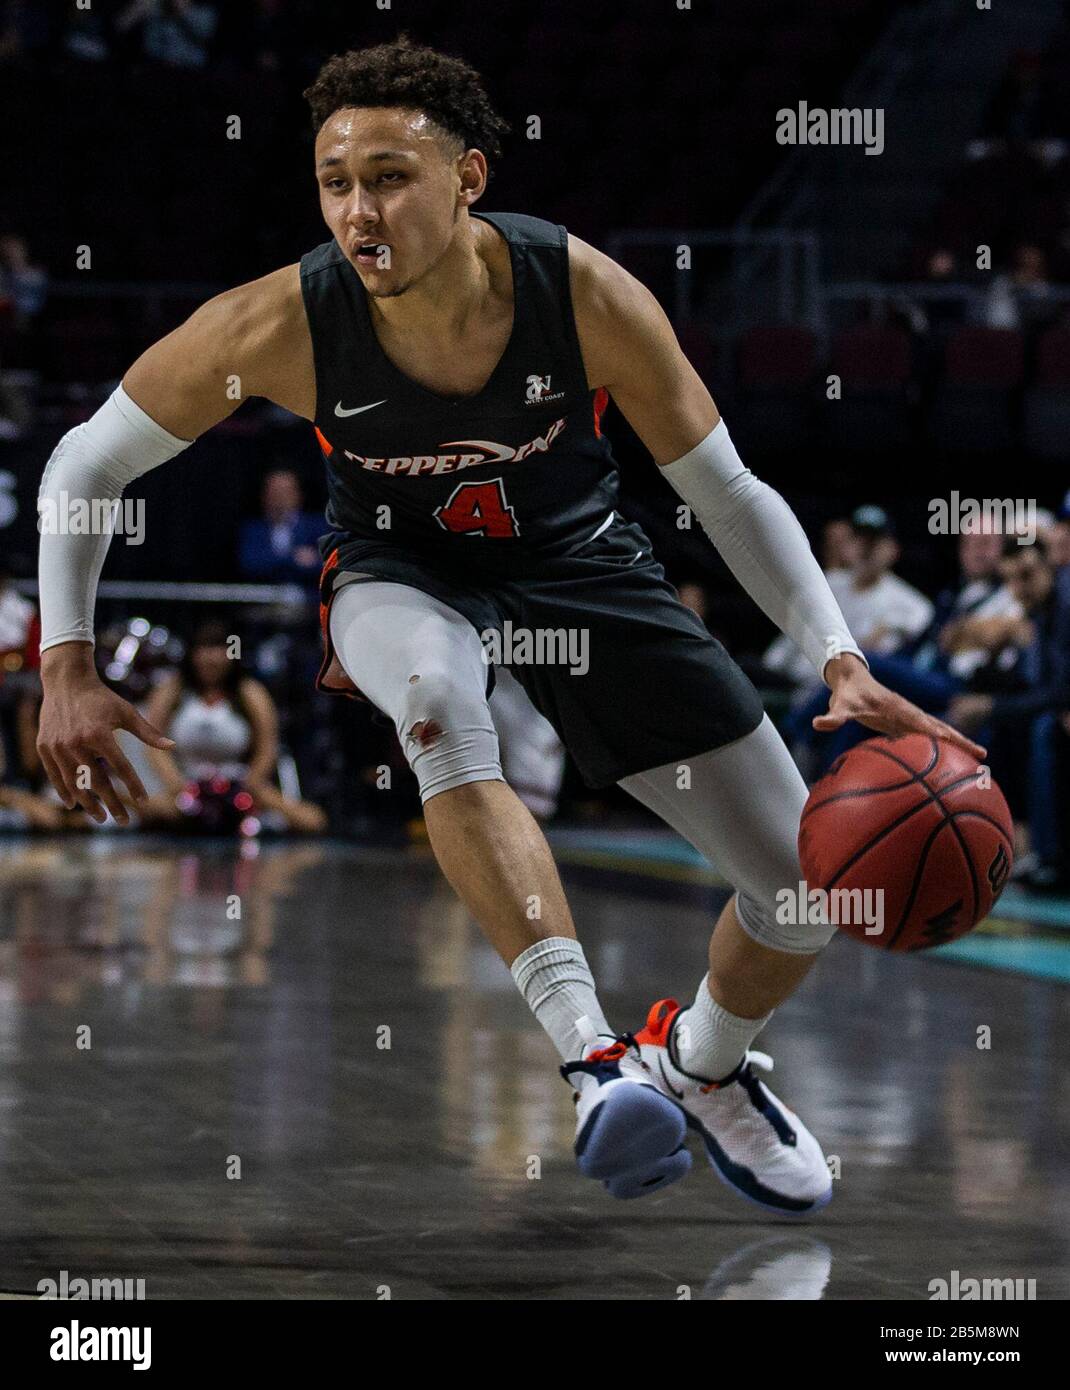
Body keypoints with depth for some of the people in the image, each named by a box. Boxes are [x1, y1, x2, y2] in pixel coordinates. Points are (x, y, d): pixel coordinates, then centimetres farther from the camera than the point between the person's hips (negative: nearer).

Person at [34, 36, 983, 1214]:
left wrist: (841, 663, -24)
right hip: (400, 570, -1)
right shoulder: (283, 324, -27)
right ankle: (593, 1056, -41)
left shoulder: (585, 294, -26)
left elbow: (728, 495, -14)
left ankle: (700, 1063, 32)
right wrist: (67, 671, -20)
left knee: (811, 886, -2)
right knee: (436, 699, -42)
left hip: (575, 555, 2)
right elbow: (85, 463, -12)